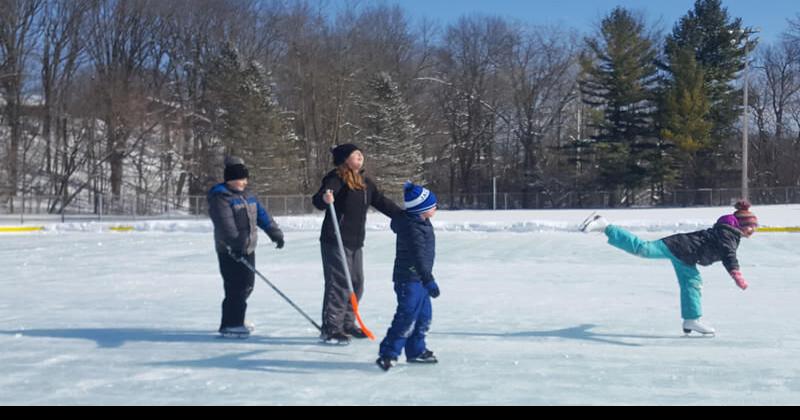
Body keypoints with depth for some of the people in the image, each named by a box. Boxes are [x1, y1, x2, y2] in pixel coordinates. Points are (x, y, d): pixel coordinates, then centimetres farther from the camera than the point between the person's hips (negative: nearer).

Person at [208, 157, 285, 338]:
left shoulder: (247, 195, 15)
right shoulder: (220, 198, -12)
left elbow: (262, 215, 15)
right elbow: (225, 225, -23)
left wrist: (275, 233, 8)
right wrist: (235, 245, -32)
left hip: (248, 249, 9)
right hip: (230, 252, -9)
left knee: (247, 285, 14)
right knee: (236, 287, -10)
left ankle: (236, 320, 27)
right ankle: (229, 326, -3)